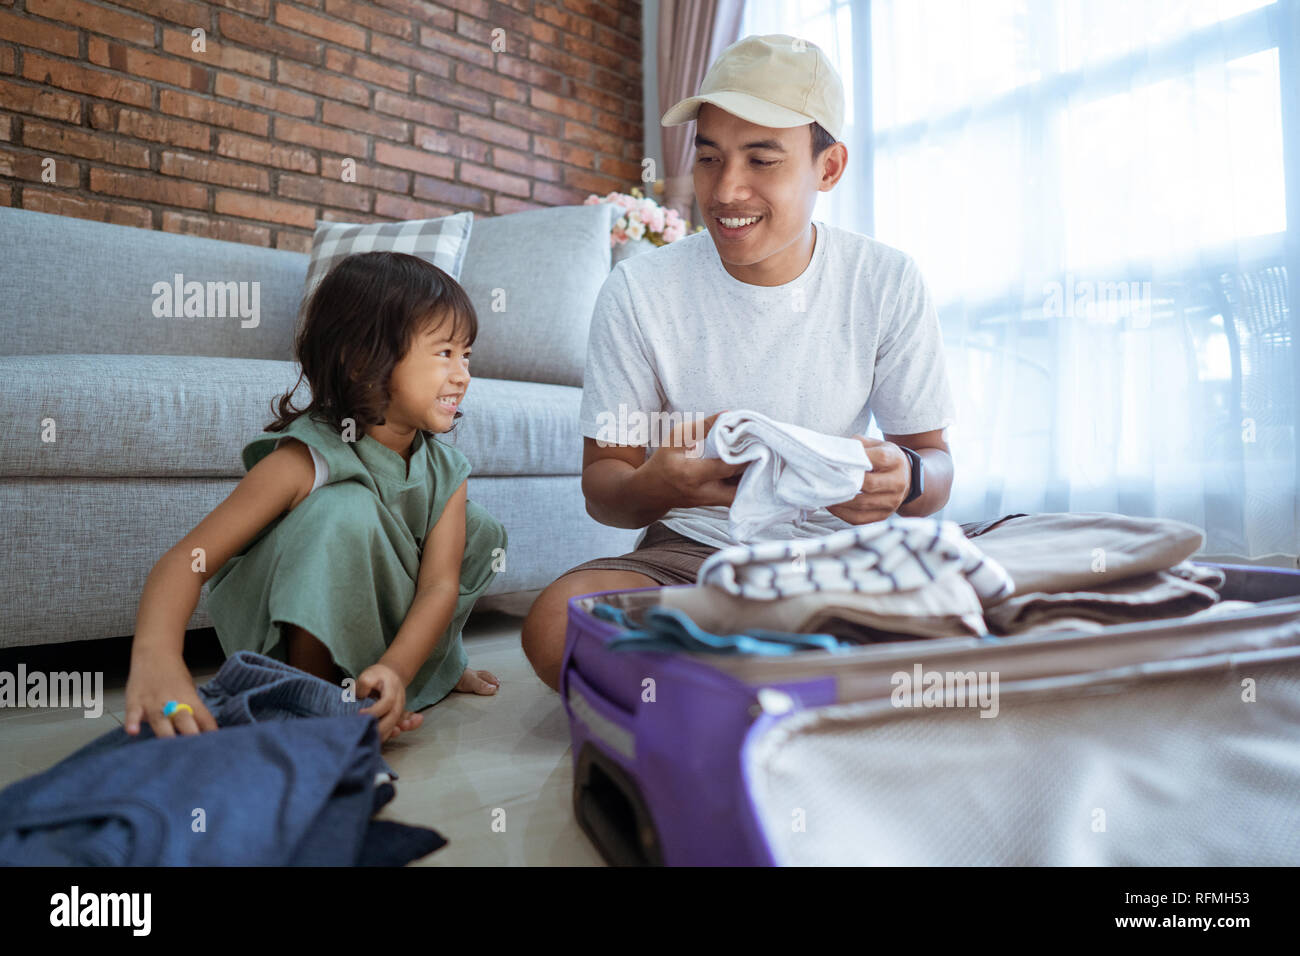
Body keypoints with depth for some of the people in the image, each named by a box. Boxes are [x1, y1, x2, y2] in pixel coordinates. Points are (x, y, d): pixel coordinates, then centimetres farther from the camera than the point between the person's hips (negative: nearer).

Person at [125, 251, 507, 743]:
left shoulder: (445, 470, -9)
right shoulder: (303, 460, -27)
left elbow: (439, 583, -18)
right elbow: (187, 560, -33)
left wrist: (397, 670, -38)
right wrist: (155, 658, -53)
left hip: (393, 635, 7)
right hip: (283, 642, -6)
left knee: (480, 530, -2)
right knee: (344, 509, -34)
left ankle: (441, 664, 17)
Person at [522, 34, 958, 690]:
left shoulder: (889, 284, -3)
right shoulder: (638, 292, -7)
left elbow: (935, 462, 2)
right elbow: (601, 480, -4)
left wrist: (904, 477, -24)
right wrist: (653, 487, -29)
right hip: (692, 552, 0)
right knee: (555, 624, -30)